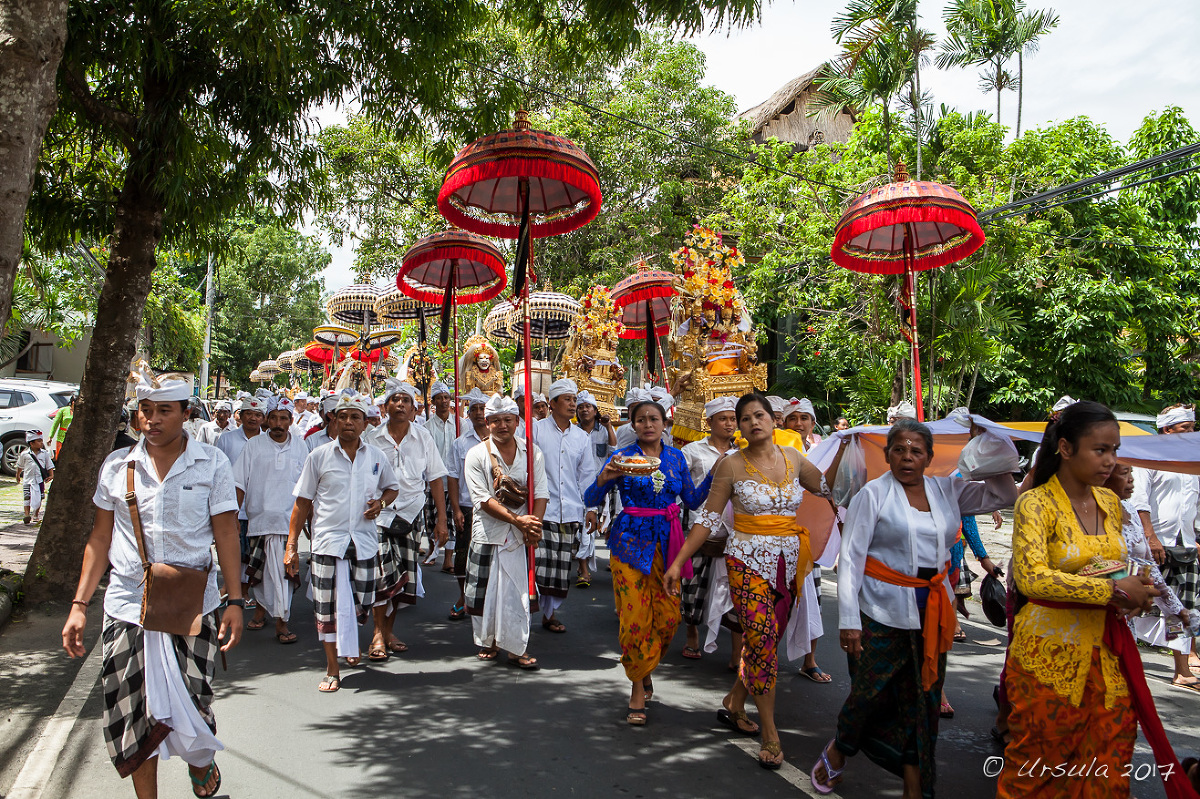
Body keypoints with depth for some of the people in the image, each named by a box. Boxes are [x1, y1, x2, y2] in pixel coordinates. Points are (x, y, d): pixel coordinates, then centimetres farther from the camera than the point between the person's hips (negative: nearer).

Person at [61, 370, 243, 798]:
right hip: (127, 606, 2)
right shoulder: (116, 466, 4)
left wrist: (234, 601, -6)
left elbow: (226, 534, 0)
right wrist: (79, 605, 6)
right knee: (131, 713, 4)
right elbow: (100, 538, 10)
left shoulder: (212, 464, -1)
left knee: (190, 706, 3)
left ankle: (201, 761, 37)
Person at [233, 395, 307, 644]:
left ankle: (281, 622, -2)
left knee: (282, 570, -6)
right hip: (258, 517, 0)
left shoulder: (300, 447, 7)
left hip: (288, 519, 0)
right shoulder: (253, 446, 4)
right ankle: (262, 608, 31)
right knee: (260, 568, 9)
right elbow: (239, 483, 5)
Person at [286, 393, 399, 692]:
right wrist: (291, 545, -2)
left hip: (364, 541, 2)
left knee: (361, 603, 9)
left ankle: (350, 643, 41)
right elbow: (302, 502, 2)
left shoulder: (377, 457, 5)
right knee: (327, 607, 0)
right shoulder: (319, 456, 0)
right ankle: (332, 669, 14)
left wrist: (380, 502, -2)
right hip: (327, 541, -2)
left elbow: (392, 487, 22)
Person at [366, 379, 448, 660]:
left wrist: (441, 519, 1)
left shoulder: (423, 438, 3)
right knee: (381, 573, -12)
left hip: (411, 514, 2)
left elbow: (435, 480, 5)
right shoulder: (372, 439, 0)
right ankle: (378, 634, 4)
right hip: (378, 513, -2)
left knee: (404, 575, 6)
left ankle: (389, 630, 23)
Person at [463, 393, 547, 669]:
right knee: (485, 589, 5)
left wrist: (533, 526, -14)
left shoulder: (532, 452, 5)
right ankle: (488, 642, 26)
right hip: (488, 532, -1)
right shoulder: (477, 455, -3)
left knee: (520, 589, -1)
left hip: (522, 534, 1)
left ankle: (517, 647, 10)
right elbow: (483, 500, -10)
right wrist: (517, 519, -19)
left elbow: (540, 493, 2)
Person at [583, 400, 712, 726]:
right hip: (631, 540, -3)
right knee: (635, 615, -3)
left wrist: (714, 474, 0)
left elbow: (693, 500, 12)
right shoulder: (622, 456, -2)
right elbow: (590, 500, -5)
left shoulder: (676, 457, 8)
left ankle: (644, 669, 29)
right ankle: (638, 689, 16)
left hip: (666, 542, 3)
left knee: (668, 614, 0)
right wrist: (604, 479, -25)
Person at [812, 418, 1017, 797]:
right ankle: (836, 753, 30)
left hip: (932, 615, 4)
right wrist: (849, 620, -14)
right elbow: (850, 558, -9)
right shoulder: (873, 494, -5)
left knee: (923, 700, 8)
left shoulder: (947, 490, 8)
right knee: (870, 692, 2)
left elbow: (1005, 495, 10)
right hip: (882, 613, -4)